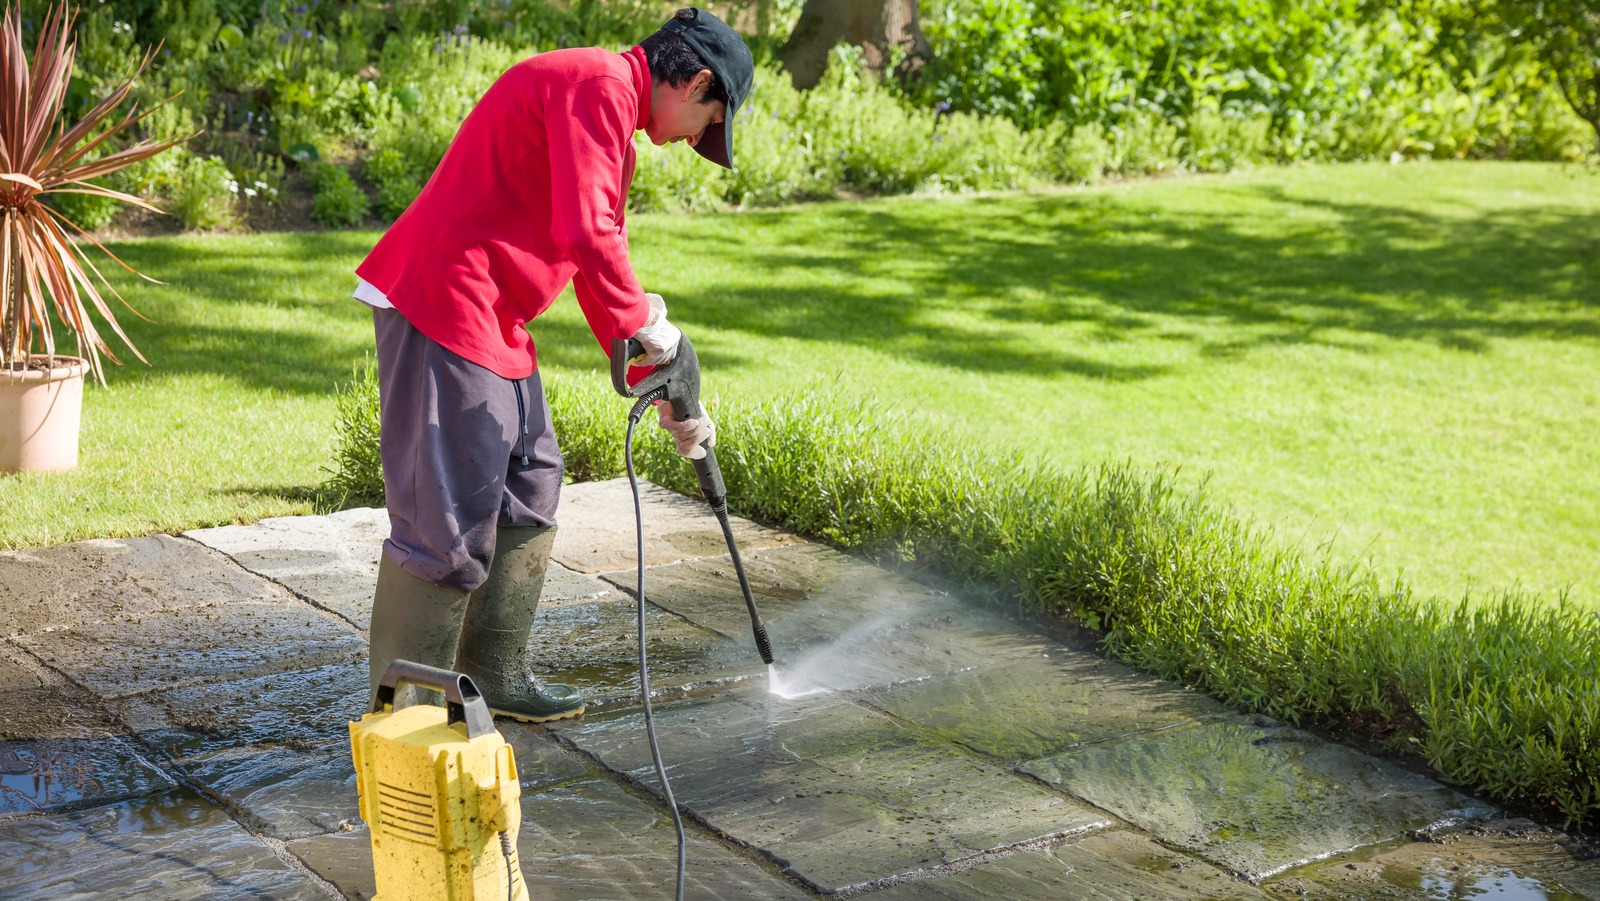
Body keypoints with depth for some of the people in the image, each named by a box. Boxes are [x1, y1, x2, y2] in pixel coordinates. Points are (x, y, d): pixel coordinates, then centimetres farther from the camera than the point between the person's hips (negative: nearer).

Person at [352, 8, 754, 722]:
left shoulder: (606, 104, 22)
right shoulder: (601, 85, -12)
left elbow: (599, 258, 25)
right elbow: (585, 233, -25)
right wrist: (643, 321, -8)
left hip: (490, 318, 11)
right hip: (442, 305, -11)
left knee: (528, 489, 17)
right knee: (446, 516, -9)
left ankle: (492, 678, 28)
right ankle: (400, 718, 0)